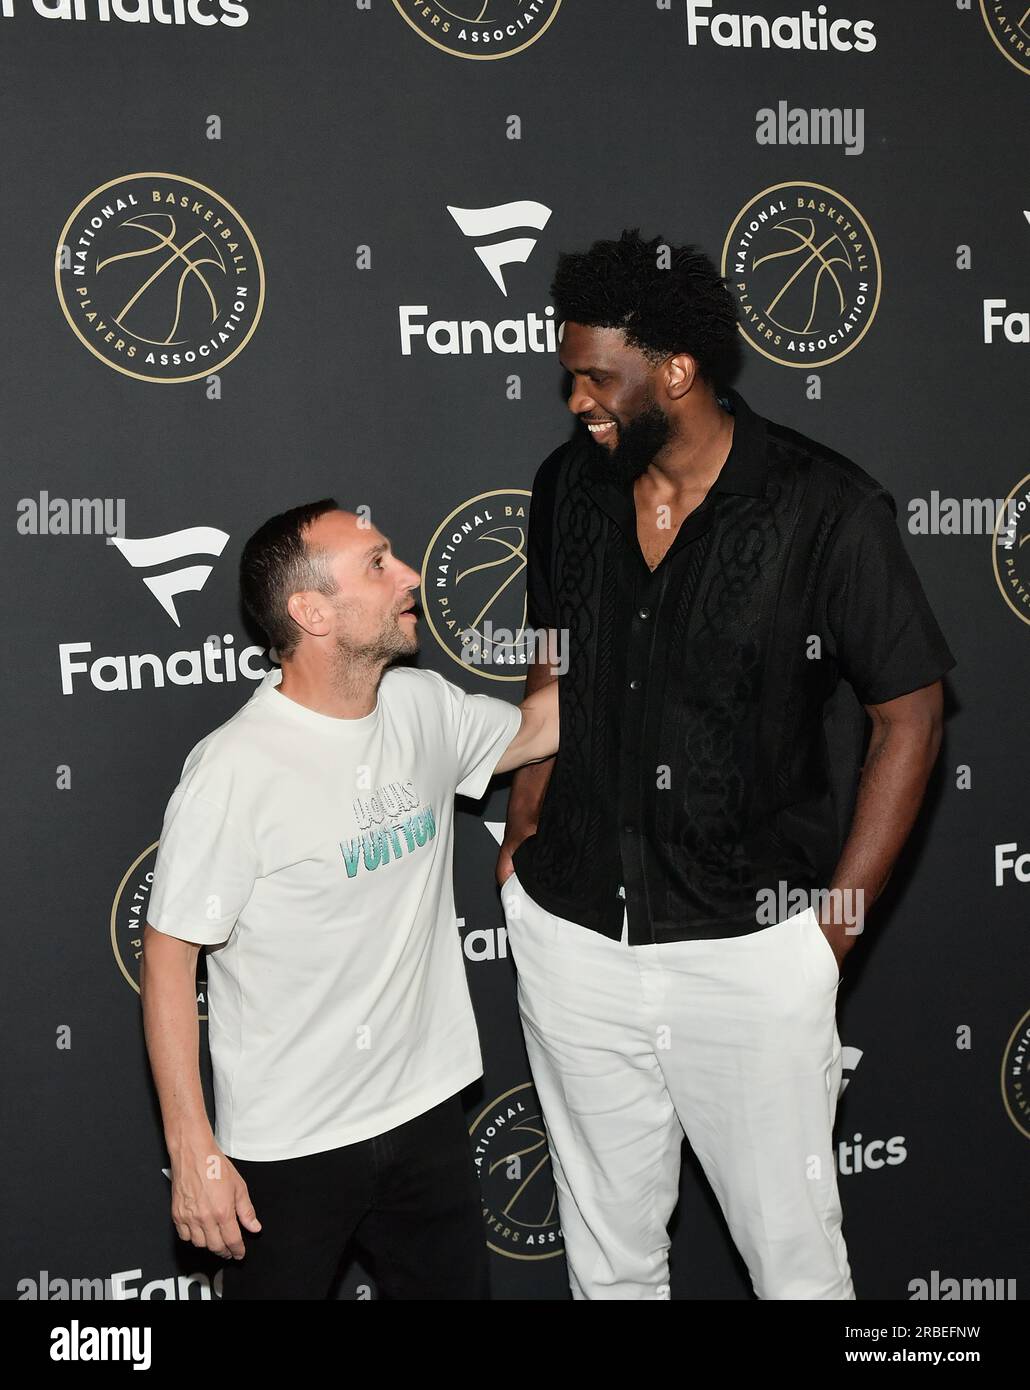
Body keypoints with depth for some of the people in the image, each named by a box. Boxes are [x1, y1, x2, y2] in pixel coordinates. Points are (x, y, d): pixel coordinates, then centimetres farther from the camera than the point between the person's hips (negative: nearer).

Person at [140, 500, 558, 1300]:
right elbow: (168, 961, -15)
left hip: (427, 1113, 6)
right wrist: (194, 1154, -16)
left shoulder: (426, 708, -1)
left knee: (455, 1285, 18)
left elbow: (536, 727, 19)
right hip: (288, 1150, -6)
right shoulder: (235, 769, -21)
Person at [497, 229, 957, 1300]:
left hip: (748, 948, -4)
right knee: (606, 1249, 20)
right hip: (572, 936, 4)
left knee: (794, 1252, 12)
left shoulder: (825, 509, -14)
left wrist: (838, 919, -8)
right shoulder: (567, 487, 0)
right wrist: (523, 832, 6)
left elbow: (909, 714, -7)